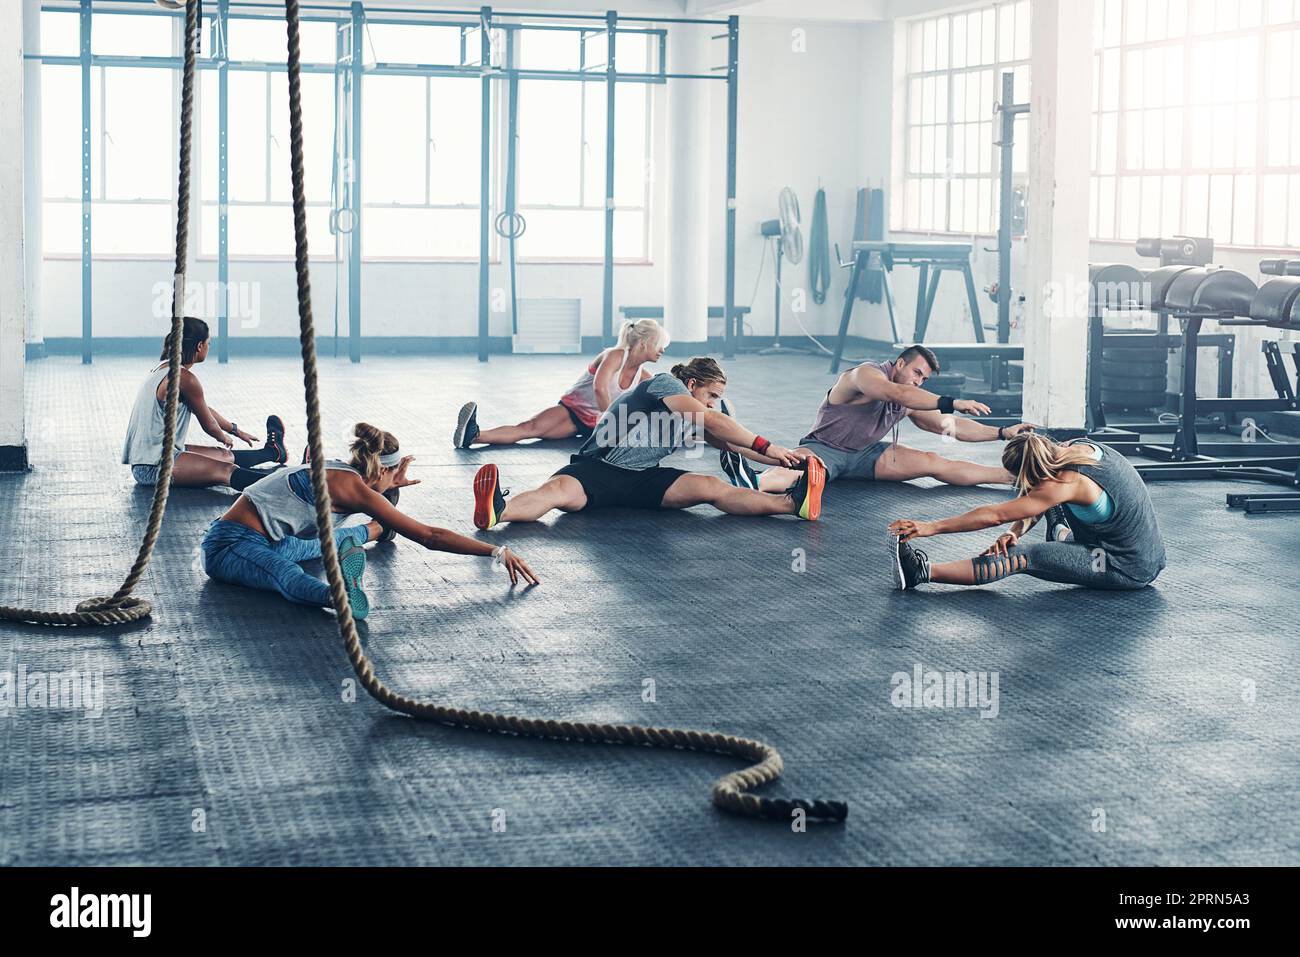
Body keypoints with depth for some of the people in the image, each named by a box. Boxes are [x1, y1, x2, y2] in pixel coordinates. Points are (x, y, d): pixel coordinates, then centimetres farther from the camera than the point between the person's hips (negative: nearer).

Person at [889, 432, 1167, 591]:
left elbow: (996, 515, -25)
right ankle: (1063, 535, 48)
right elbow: (1035, 499, 11)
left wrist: (932, 527, -22)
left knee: (1022, 557, -18)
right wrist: (1016, 532, -6)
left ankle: (924, 572, -24)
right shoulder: (1080, 446, -2)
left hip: (1130, 570, -9)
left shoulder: (1067, 482, -26)